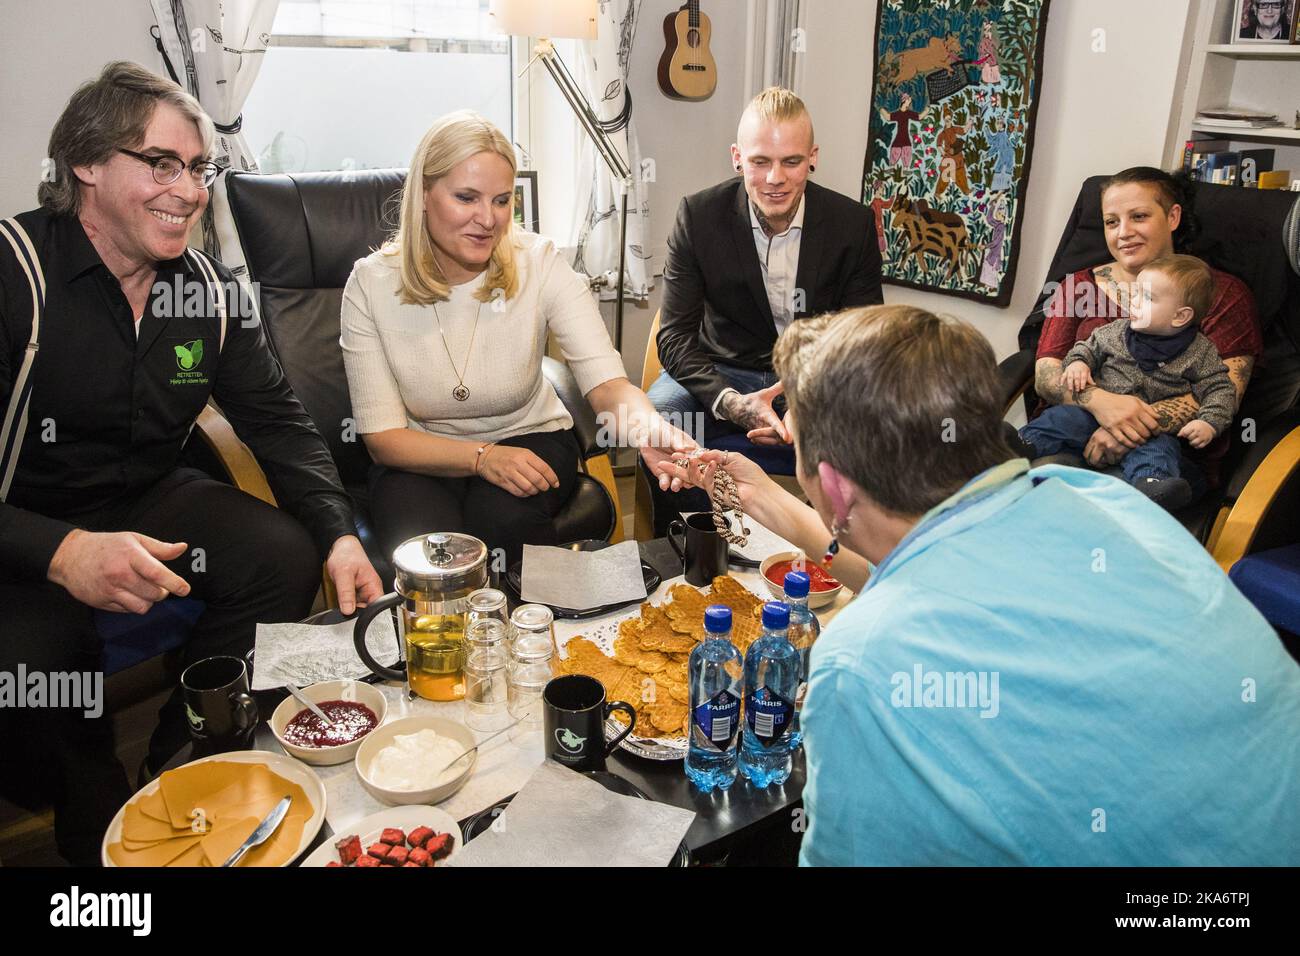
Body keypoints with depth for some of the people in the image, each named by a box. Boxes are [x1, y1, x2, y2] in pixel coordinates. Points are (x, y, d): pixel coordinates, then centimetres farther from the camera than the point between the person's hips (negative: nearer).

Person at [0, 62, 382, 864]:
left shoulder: (209, 287, -1)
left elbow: (278, 420, 1)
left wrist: (340, 534, -15)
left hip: (150, 497, 5)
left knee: (286, 556, -16)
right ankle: (95, 815, 5)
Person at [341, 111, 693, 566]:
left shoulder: (539, 263, -15)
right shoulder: (371, 284, -14)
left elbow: (607, 383, -25)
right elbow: (382, 436, -12)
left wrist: (643, 421, -49)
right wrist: (483, 456, -30)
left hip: (529, 440, 1)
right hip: (423, 458, 0)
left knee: (504, 516, -32)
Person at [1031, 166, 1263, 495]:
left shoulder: (1222, 293, 9)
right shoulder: (1079, 285, 16)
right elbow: (1045, 375, 3)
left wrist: (1141, 424, -21)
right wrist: (1098, 401, -20)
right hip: (1070, 438, 3)